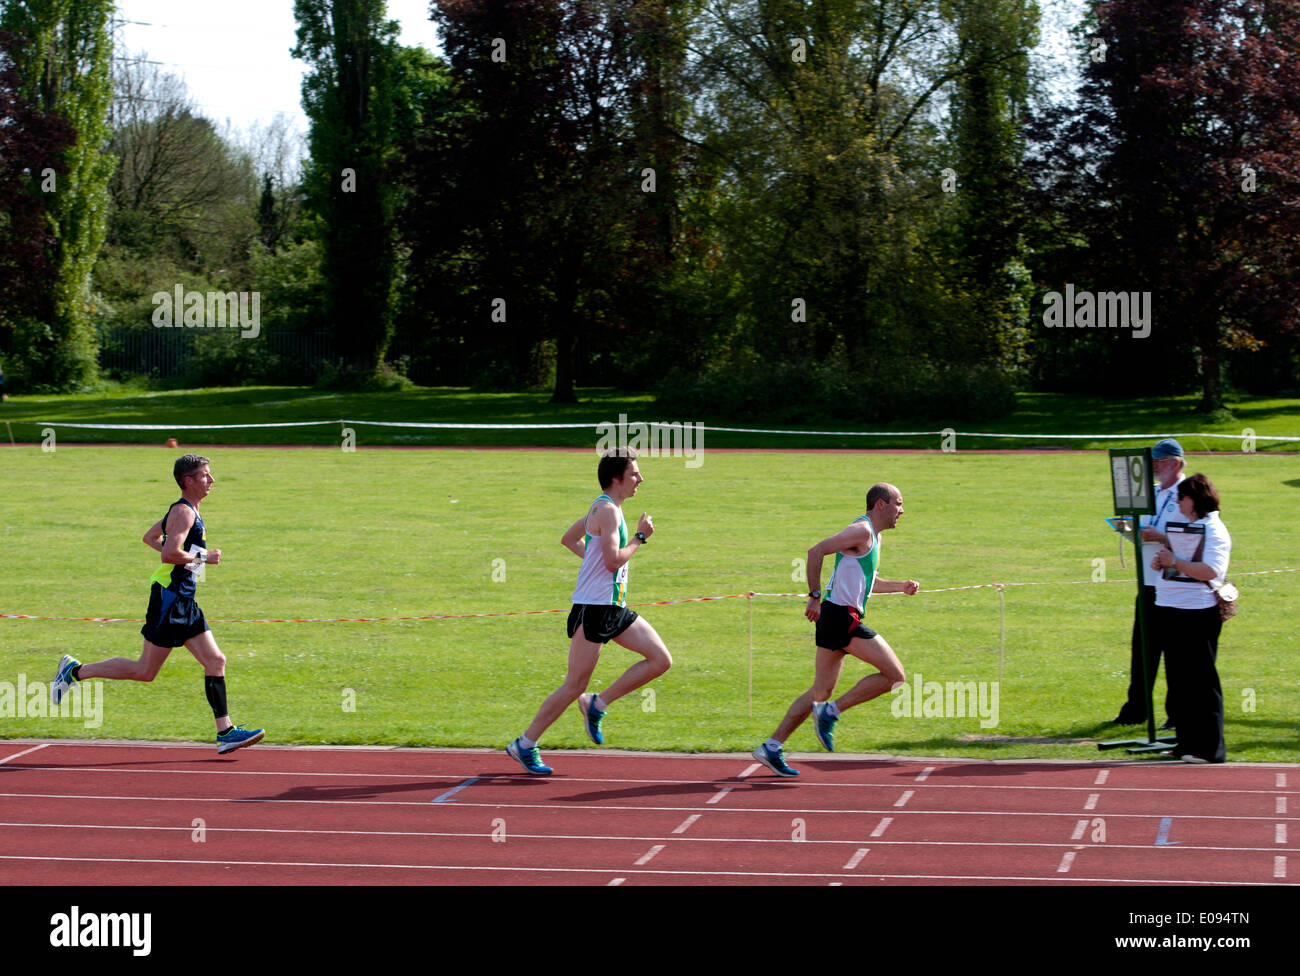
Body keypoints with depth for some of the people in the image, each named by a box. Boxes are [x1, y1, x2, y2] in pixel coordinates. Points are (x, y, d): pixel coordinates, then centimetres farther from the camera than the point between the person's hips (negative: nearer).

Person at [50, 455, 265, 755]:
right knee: (145, 671, -4)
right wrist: (202, 557, -14)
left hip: (184, 602, 10)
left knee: (215, 661, 3)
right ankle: (75, 671, 8)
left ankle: (225, 732, 2)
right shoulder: (184, 512, -14)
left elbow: (150, 537, 28)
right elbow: (170, 554, -26)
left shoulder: (184, 511, 16)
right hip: (169, 598, -10)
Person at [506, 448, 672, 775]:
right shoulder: (607, 510, -15)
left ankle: (597, 705, 9)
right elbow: (614, 560, -23)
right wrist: (640, 536, -12)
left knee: (661, 660, 2)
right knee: (575, 686, -5)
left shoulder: (603, 508, 15)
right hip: (593, 609, -10)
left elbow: (568, 539, 28)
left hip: (614, 609, 10)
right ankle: (524, 745, 6)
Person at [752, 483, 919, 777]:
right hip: (842, 617, -10)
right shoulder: (862, 531, -10)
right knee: (894, 675, -9)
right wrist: (815, 596, -19)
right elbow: (816, 551, -18)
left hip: (834, 620, 10)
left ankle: (772, 747, 11)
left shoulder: (873, 536, 21)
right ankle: (831, 711, -7)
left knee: (821, 691, 11)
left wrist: (901, 586, 18)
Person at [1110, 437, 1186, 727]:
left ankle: (1177, 713, 4)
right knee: (1141, 648, 11)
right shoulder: (1152, 493, 17)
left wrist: (1158, 537, -23)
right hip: (1148, 581, 8)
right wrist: (1130, 531, 2)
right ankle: (1135, 711, 17)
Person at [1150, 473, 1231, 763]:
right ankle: (1187, 743, 18)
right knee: (1178, 679, 11)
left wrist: (1175, 562, -20)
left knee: (1200, 681, -6)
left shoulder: (1213, 530, -11)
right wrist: (1163, 562, 7)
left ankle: (1208, 747, -2)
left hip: (1197, 612, -9)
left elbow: (1210, 571, -23)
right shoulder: (1184, 525, 17)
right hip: (1171, 609, 9)